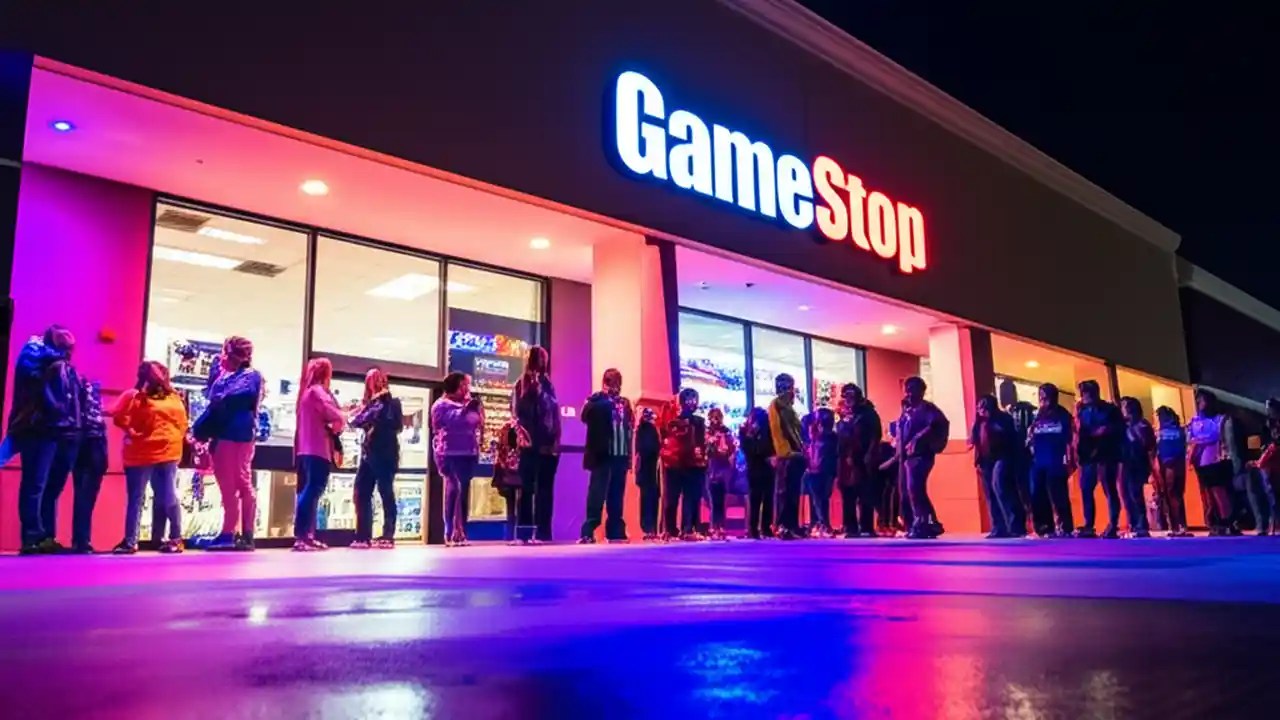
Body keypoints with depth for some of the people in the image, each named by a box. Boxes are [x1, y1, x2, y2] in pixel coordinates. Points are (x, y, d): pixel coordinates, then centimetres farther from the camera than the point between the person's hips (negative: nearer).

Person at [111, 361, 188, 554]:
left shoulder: (174, 398, 11)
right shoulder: (134, 396, 2)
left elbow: (182, 422, 14)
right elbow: (119, 416, -7)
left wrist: (174, 438, 1)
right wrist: (133, 433, -8)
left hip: (168, 454, 2)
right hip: (141, 456, -2)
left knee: (168, 498, 3)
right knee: (135, 499, 3)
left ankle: (176, 538, 9)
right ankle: (130, 542, 7)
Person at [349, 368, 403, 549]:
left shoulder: (391, 402, 2)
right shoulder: (368, 403, 19)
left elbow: (392, 423, -11)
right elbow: (355, 421, 9)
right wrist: (367, 407, -4)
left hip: (385, 453, -6)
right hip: (368, 453, 6)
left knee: (386, 493, -6)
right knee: (361, 494, 2)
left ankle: (388, 536, -4)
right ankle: (363, 536, 8)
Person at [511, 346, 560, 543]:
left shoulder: (547, 384, 13)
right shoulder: (522, 384, 4)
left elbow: (555, 413, 8)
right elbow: (517, 412, -2)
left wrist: (556, 440, -2)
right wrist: (524, 436, -13)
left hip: (548, 444, 3)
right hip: (530, 444, -3)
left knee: (545, 488, 2)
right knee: (527, 487, 0)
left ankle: (543, 531, 4)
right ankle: (524, 531, 4)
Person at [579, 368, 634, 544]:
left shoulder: (625, 403, 15)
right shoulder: (596, 400, 2)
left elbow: (630, 427, 15)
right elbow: (586, 415, -18)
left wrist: (630, 455, 9)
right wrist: (604, 397, -16)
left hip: (620, 455, 5)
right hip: (602, 455, -5)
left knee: (617, 496, 9)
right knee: (597, 493, -8)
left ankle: (616, 531, 15)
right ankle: (588, 532, -8)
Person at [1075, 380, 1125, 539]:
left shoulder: (1110, 409, 5)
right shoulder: (1082, 411, 14)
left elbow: (1121, 430, 1)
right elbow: (1079, 433, 13)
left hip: (1106, 455, -4)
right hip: (1088, 456, 4)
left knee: (1109, 490, -5)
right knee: (1086, 490, 1)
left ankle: (1113, 526, -4)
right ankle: (1088, 526, 6)